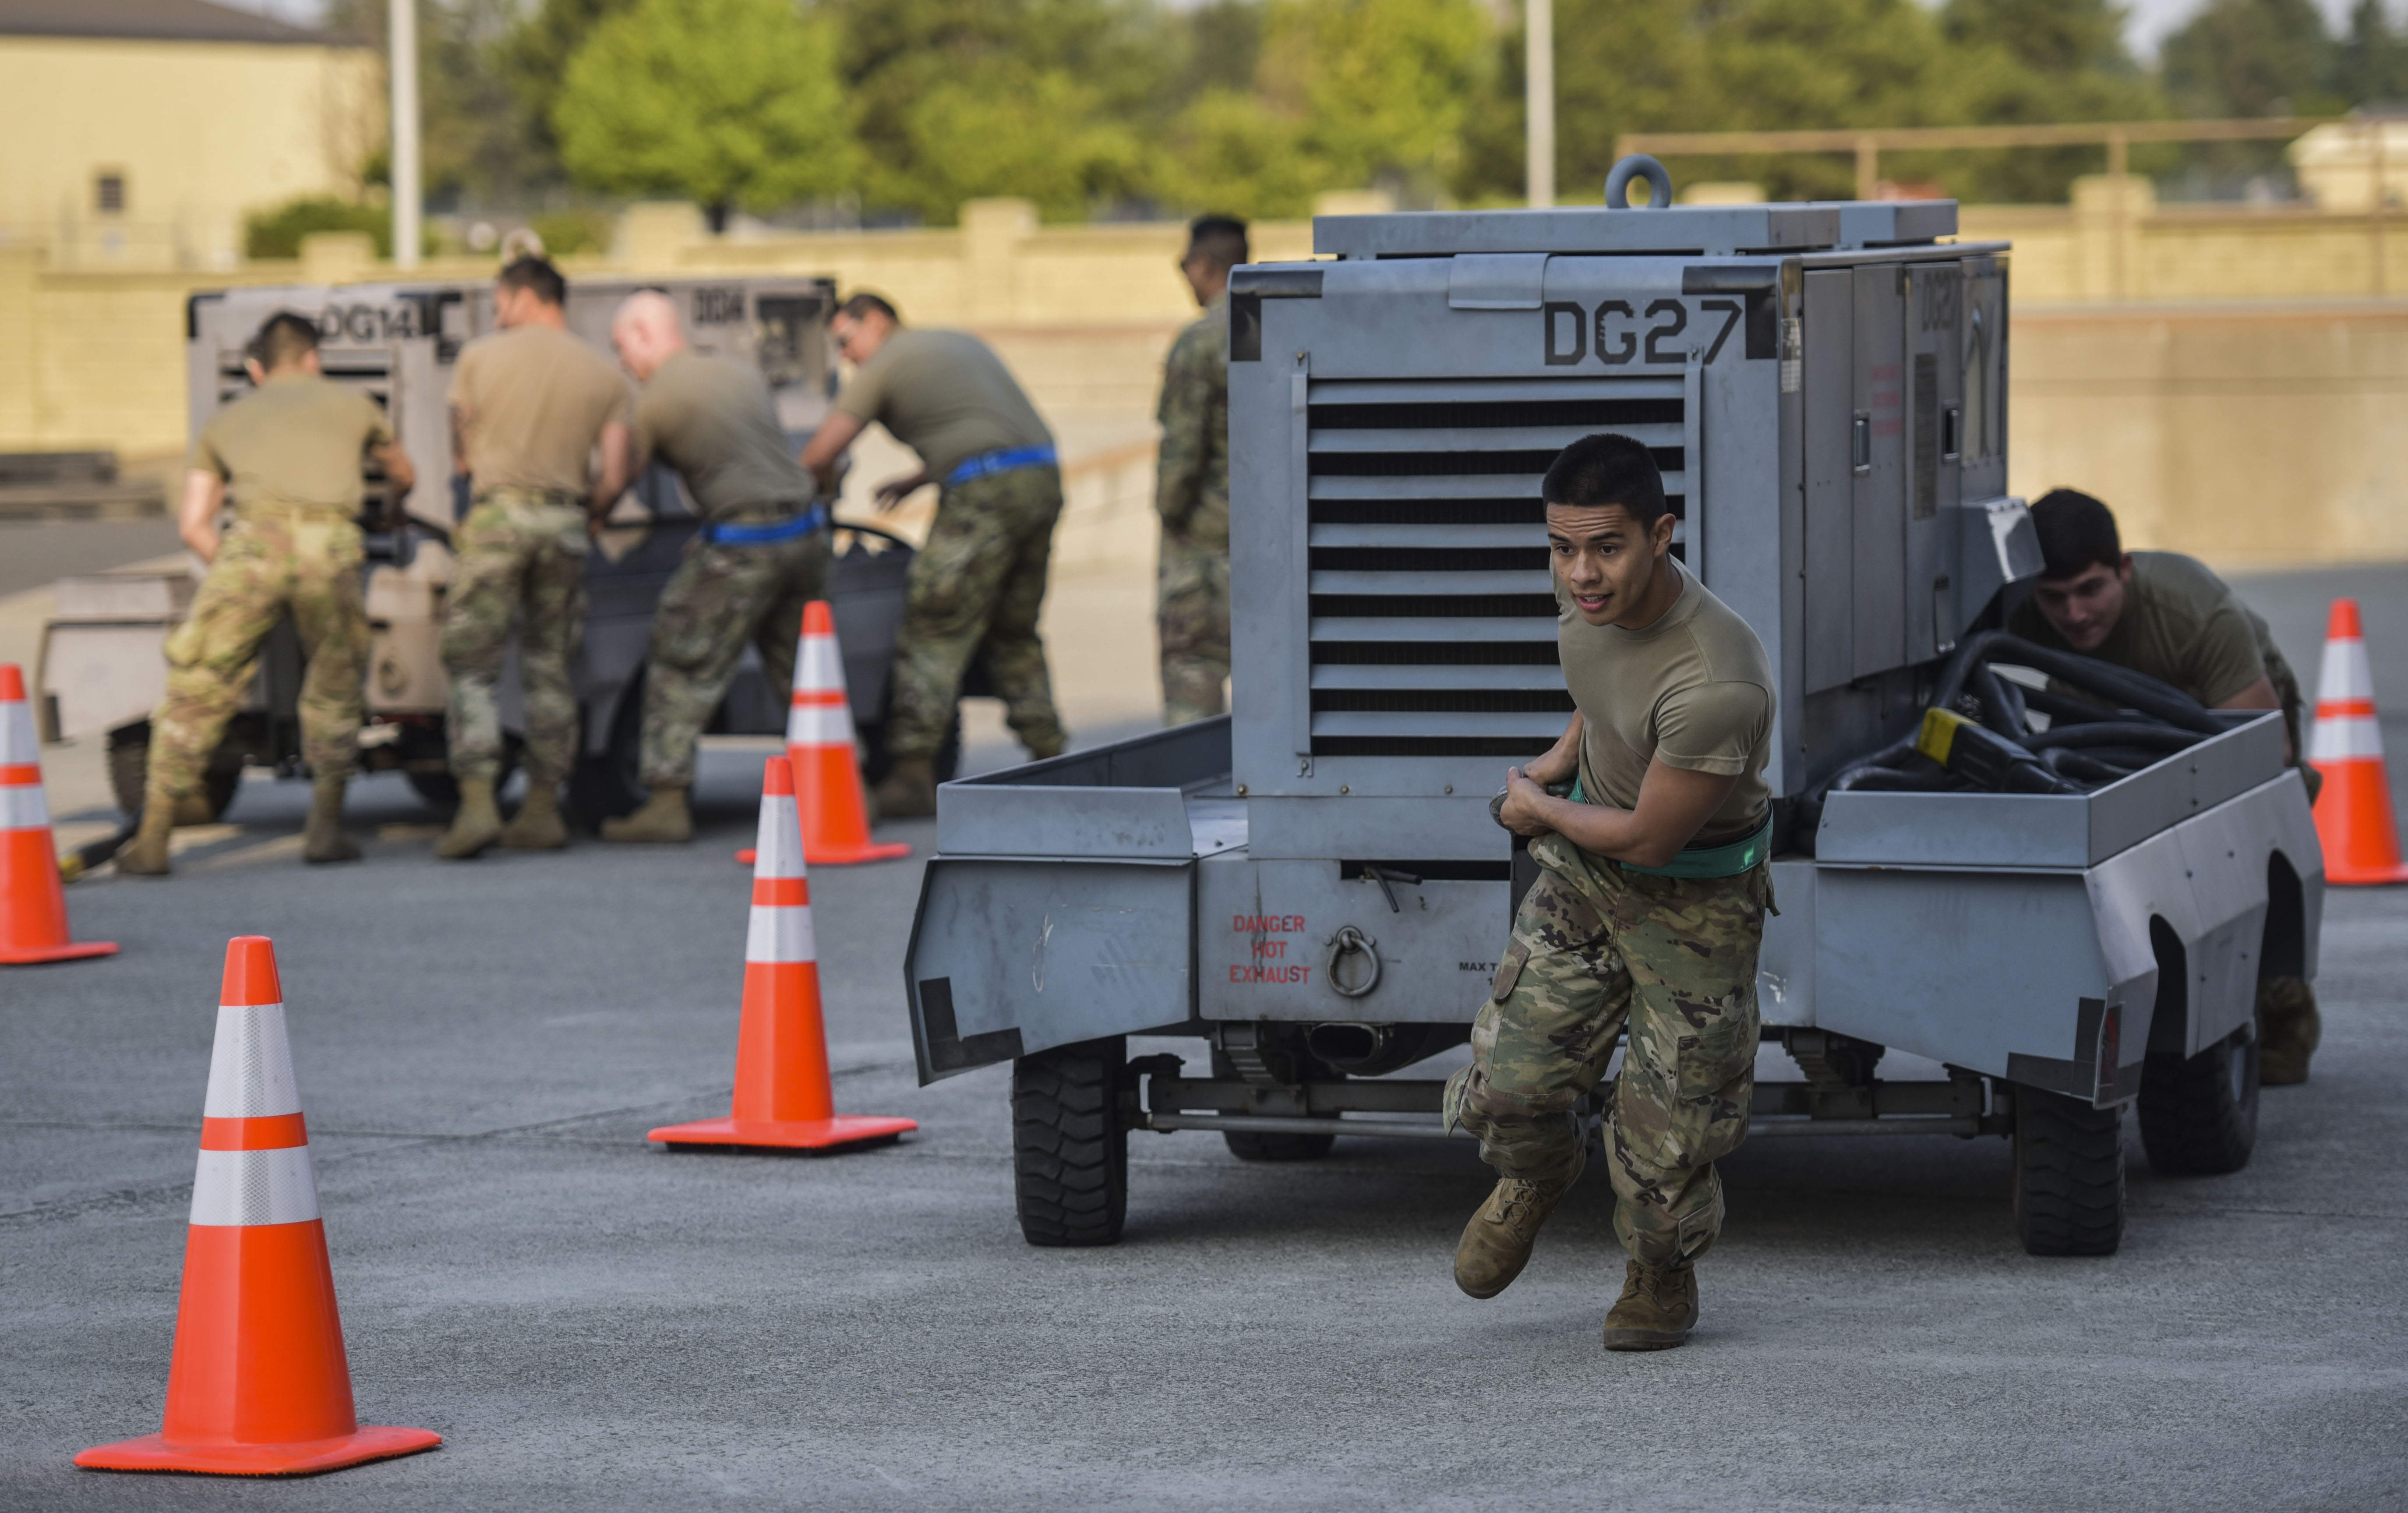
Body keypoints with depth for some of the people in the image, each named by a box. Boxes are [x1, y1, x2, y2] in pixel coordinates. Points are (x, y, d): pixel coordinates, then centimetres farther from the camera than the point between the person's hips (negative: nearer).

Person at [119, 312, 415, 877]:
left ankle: (152, 840, 5)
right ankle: (325, 828, 19)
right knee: (336, 689, 22)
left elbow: (194, 525, 21)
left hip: (256, 539, 0)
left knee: (197, 691, 7)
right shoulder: (350, 403, 31)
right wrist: (392, 508, 73)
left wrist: (233, 573, 35)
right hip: (331, 544, 0)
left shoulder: (223, 422, 30)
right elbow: (403, 474, 51)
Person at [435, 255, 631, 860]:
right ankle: (543, 810, 12)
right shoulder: (604, 374, 8)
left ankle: (477, 803, -13)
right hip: (565, 525, 3)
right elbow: (613, 480, 3)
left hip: (495, 514, -3)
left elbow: (461, 458, 11)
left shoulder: (480, 357, 4)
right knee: (550, 670, 12)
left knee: (473, 667, -1)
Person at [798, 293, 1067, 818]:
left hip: (984, 498, -7)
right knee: (1013, 633, 18)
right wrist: (914, 482, 34)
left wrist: (826, 488, 21)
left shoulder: (881, 367, 3)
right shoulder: (962, 343, 26)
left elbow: (819, 455, 0)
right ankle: (1050, 760, 16)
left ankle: (913, 775, -8)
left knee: (934, 636, -3)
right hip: (1043, 480, 7)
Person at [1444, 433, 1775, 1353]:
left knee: (1669, 1129, 3)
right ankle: (1537, 1176, 37)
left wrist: (1537, 809, -10)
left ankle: (1663, 1272, 33)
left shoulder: (1716, 683, -38)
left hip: (1694, 902, -6)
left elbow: (1647, 839, -26)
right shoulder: (1585, 592, -15)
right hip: (1584, 868, 6)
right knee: (1510, 1077, 2)